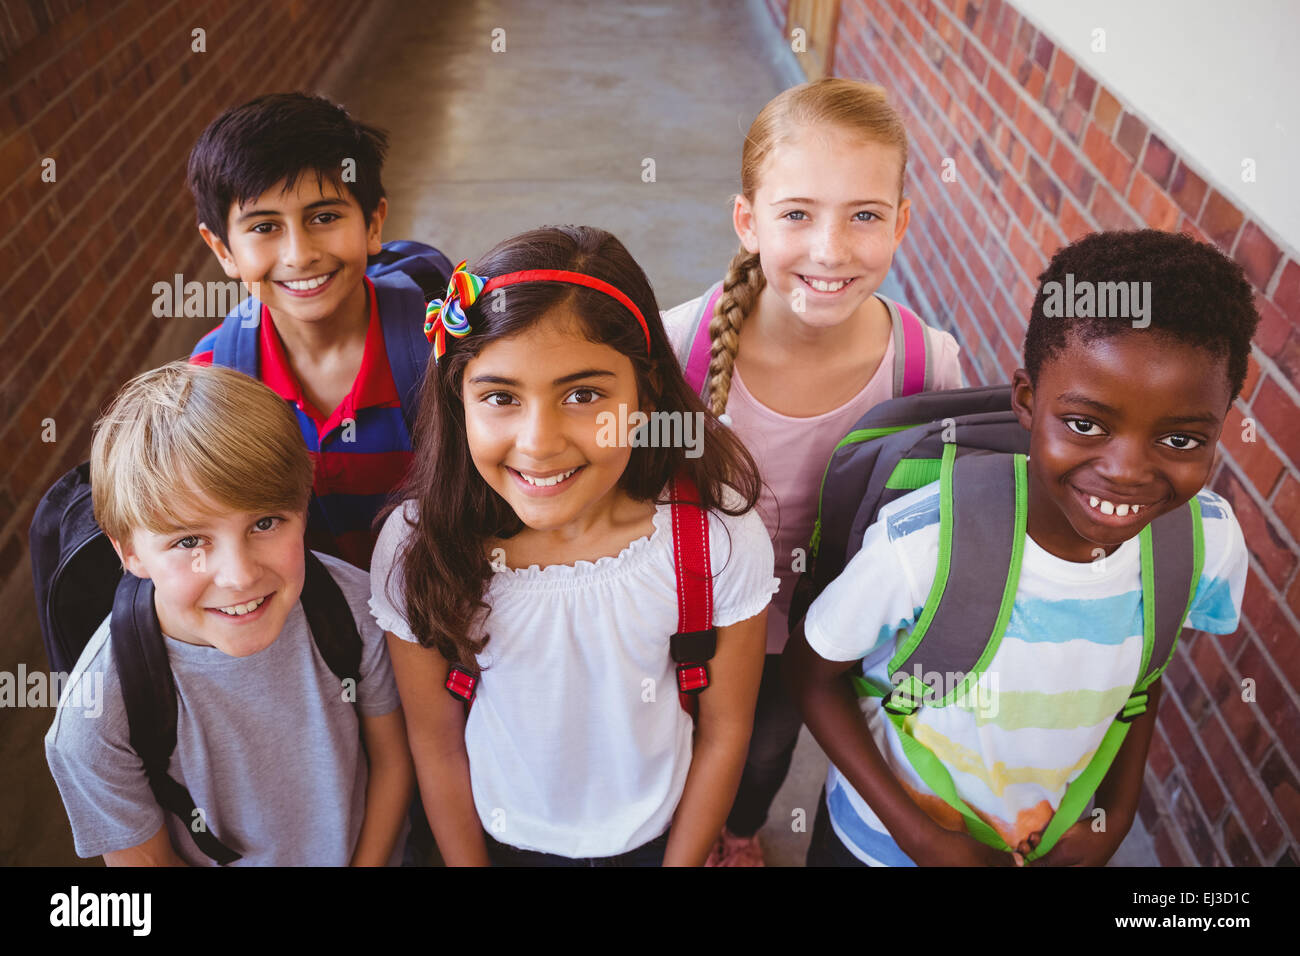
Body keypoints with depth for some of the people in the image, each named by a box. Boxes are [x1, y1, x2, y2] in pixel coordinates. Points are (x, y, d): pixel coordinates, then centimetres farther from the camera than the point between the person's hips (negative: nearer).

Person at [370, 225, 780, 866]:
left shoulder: (720, 533, -26)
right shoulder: (415, 545, -25)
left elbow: (724, 730, -12)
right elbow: (435, 743, -11)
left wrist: (683, 862, -6)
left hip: (658, 837, 0)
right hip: (497, 838, 0)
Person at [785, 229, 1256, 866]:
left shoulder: (1209, 542, -21)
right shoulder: (923, 545, -35)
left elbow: (1144, 671, 0)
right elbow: (812, 670, -20)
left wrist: (1117, 815, -3)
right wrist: (921, 836, -20)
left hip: (1057, 846, 3)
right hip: (884, 839, -3)